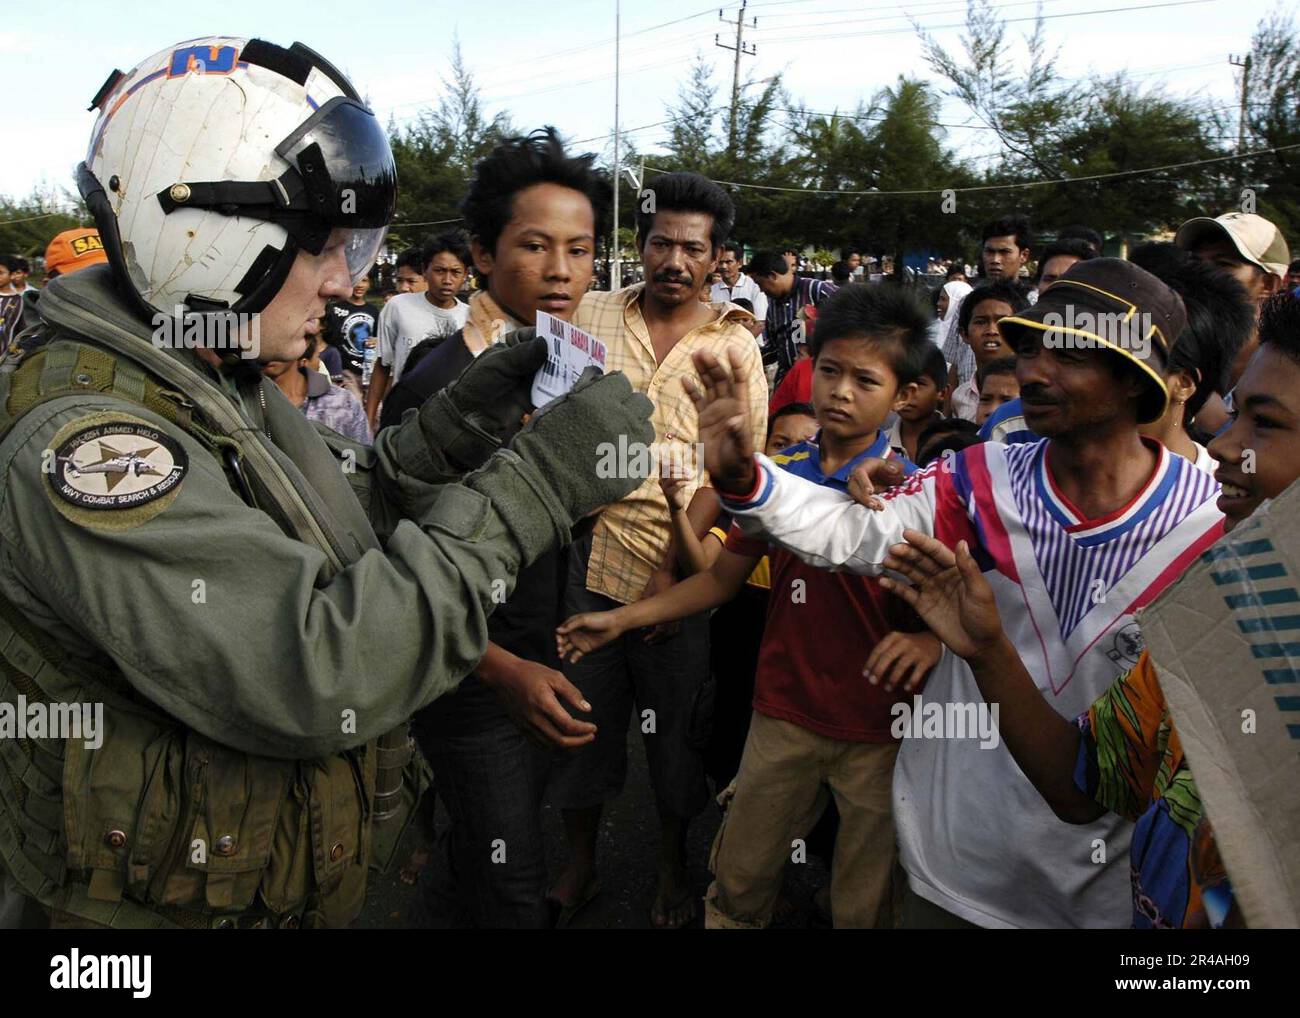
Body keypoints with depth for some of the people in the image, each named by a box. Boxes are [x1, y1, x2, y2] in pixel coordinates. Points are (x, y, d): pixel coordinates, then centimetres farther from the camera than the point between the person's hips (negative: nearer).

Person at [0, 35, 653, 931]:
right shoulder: (80, 441, -28)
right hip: (183, 903, -8)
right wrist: (532, 481, -30)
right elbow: (320, 679, -35)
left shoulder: (216, 383, 3)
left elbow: (323, 537, 8)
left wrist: (452, 431, -7)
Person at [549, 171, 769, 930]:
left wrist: (676, 573, -12)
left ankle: (674, 872, 36)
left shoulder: (738, 348, 0)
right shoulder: (591, 317, 3)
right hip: (590, 554, 1)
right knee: (583, 715, 13)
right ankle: (580, 865, 35)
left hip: (683, 568, -1)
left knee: (678, 726, 14)